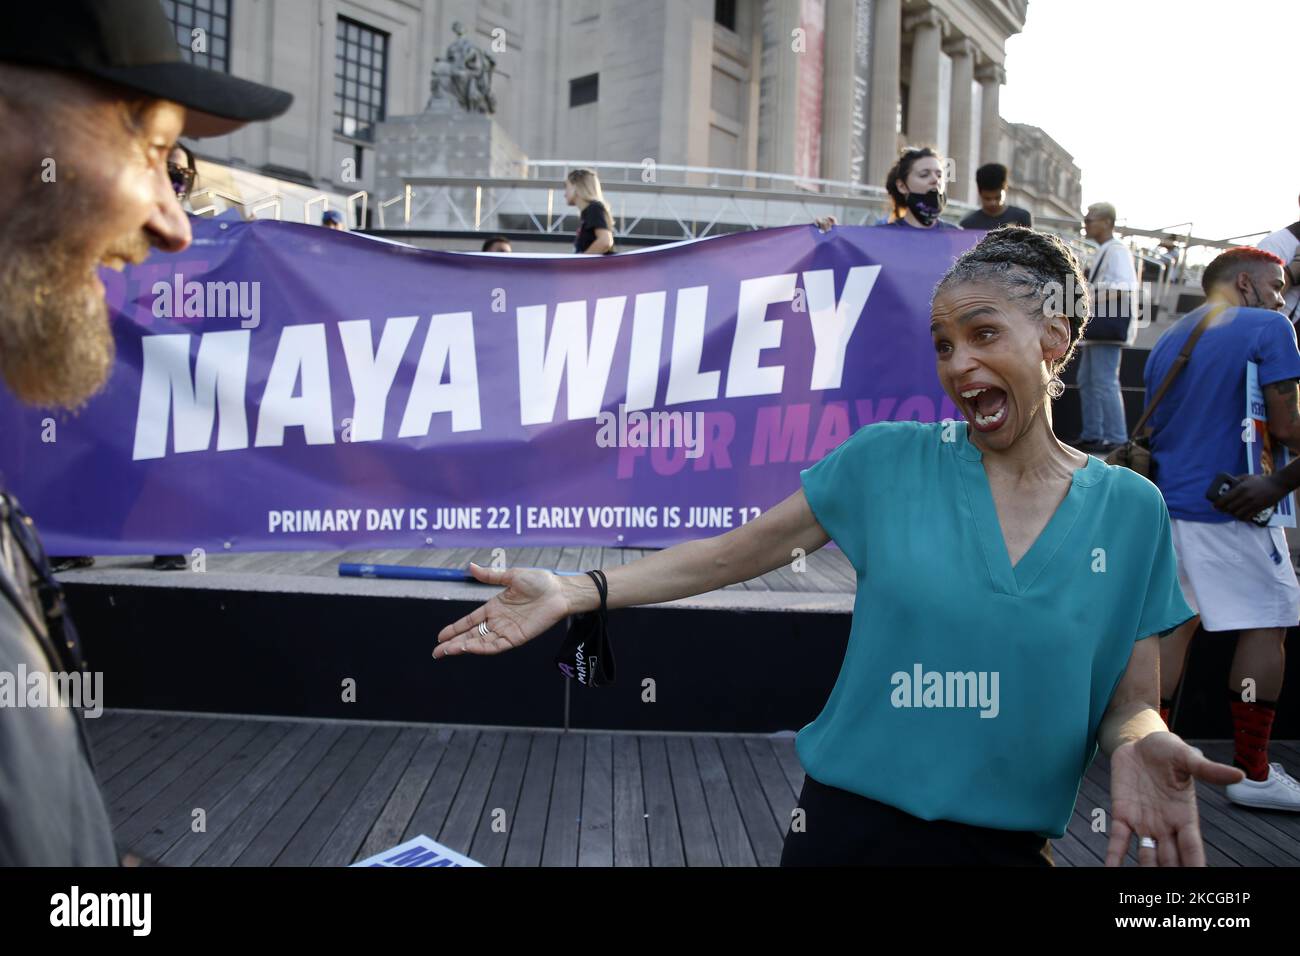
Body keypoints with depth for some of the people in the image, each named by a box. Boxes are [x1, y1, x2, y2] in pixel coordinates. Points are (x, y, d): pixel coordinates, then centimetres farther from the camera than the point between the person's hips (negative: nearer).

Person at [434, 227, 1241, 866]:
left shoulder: (1128, 509, -2)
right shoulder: (888, 460, -5)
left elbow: (1131, 699, 1)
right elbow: (739, 551, -4)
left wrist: (1140, 744, -22)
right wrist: (577, 593, -12)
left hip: (1009, 840, 1)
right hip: (850, 821, 0)